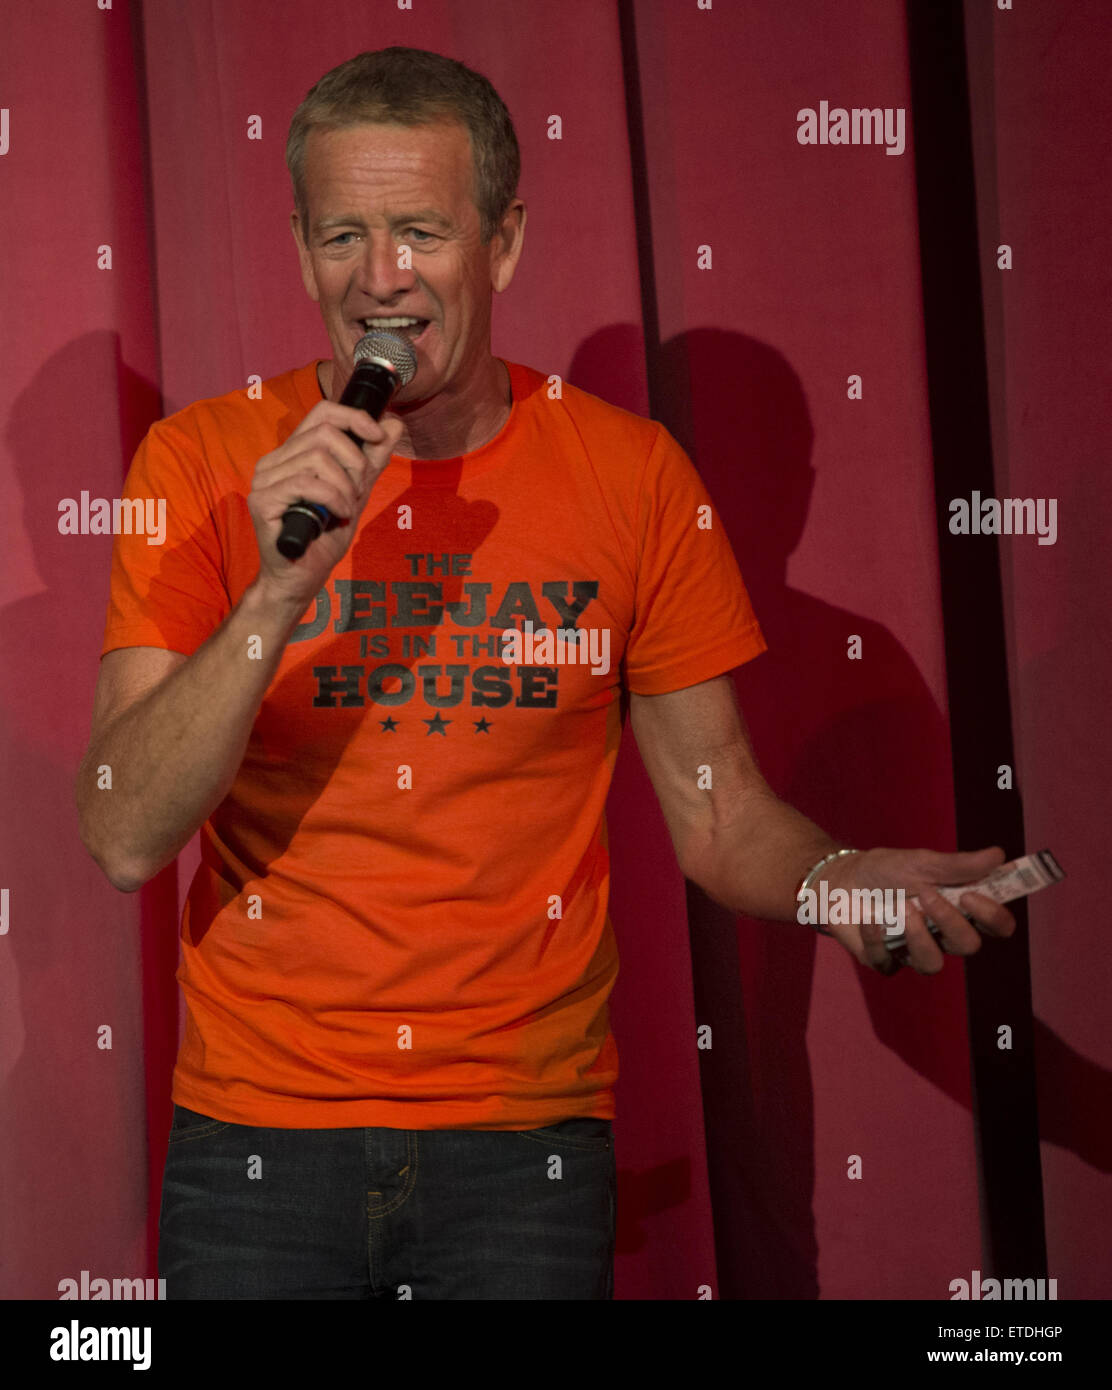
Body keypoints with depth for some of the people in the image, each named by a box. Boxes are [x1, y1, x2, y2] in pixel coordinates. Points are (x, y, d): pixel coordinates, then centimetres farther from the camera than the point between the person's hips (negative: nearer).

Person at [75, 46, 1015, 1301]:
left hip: (528, 1144, 1)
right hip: (259, 1135, 0)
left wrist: (838, 878, -19)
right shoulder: (201, 464, -5)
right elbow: (126, 840, -13)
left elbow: (719, 813, 2)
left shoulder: (632, 477, -2)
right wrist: (280, 588, -24)